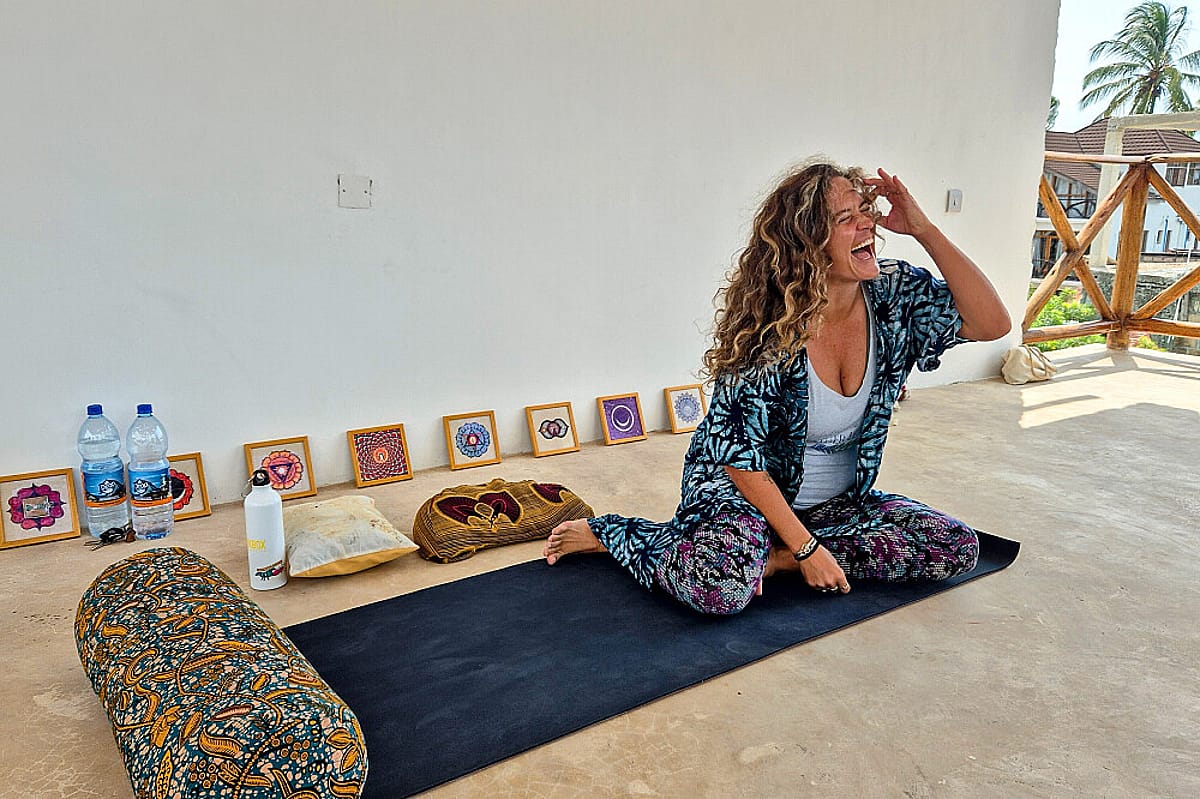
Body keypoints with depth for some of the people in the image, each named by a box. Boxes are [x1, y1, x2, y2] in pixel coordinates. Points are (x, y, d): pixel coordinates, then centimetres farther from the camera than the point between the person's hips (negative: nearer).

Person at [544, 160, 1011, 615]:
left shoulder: (894, 294, -7)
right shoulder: (767, 330, -23)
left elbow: (992, 324, -11)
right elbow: (738, 454, -20)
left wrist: (924, 230, -19)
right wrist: (806, 548, -20)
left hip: (840, 502, 6)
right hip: (742, 489, -6)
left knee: (957, 549, -8)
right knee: (723, 586, -35)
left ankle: (774, 558, -8)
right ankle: (602, 534, -4)